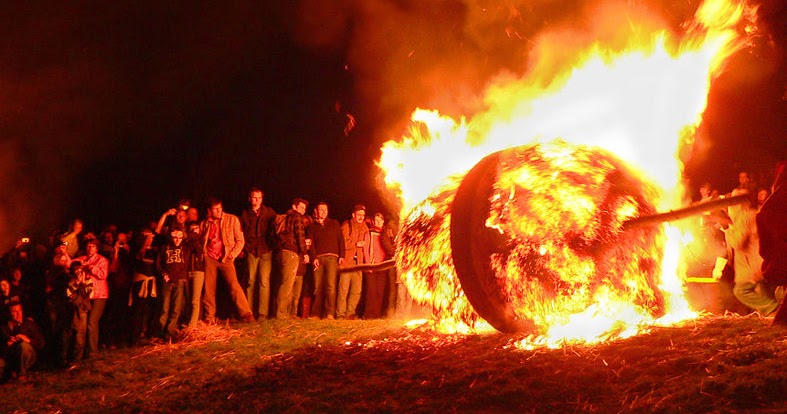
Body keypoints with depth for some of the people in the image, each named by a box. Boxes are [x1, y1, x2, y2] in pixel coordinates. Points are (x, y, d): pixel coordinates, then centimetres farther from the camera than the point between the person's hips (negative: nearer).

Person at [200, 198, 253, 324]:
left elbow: (240, 240, 2)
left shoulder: (232, 220, 1)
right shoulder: (204, 224, 9)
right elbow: (200, 241, 20)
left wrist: (232, 255, -9)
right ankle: (209, 317, 12)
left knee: (234, 285, -16)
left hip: (225, 258, -3)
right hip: (209, 258, 3)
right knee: (208, 288, 2)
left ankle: (246, 314, -15)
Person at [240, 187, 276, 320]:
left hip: (266, 251, -1)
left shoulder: (269, 212, 9)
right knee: (251, 282, 1)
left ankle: (263, 314, -11)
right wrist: (244, 248, 4)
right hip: (251, 253, 1)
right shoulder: (245, 214, 11)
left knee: (264, 282, -11)